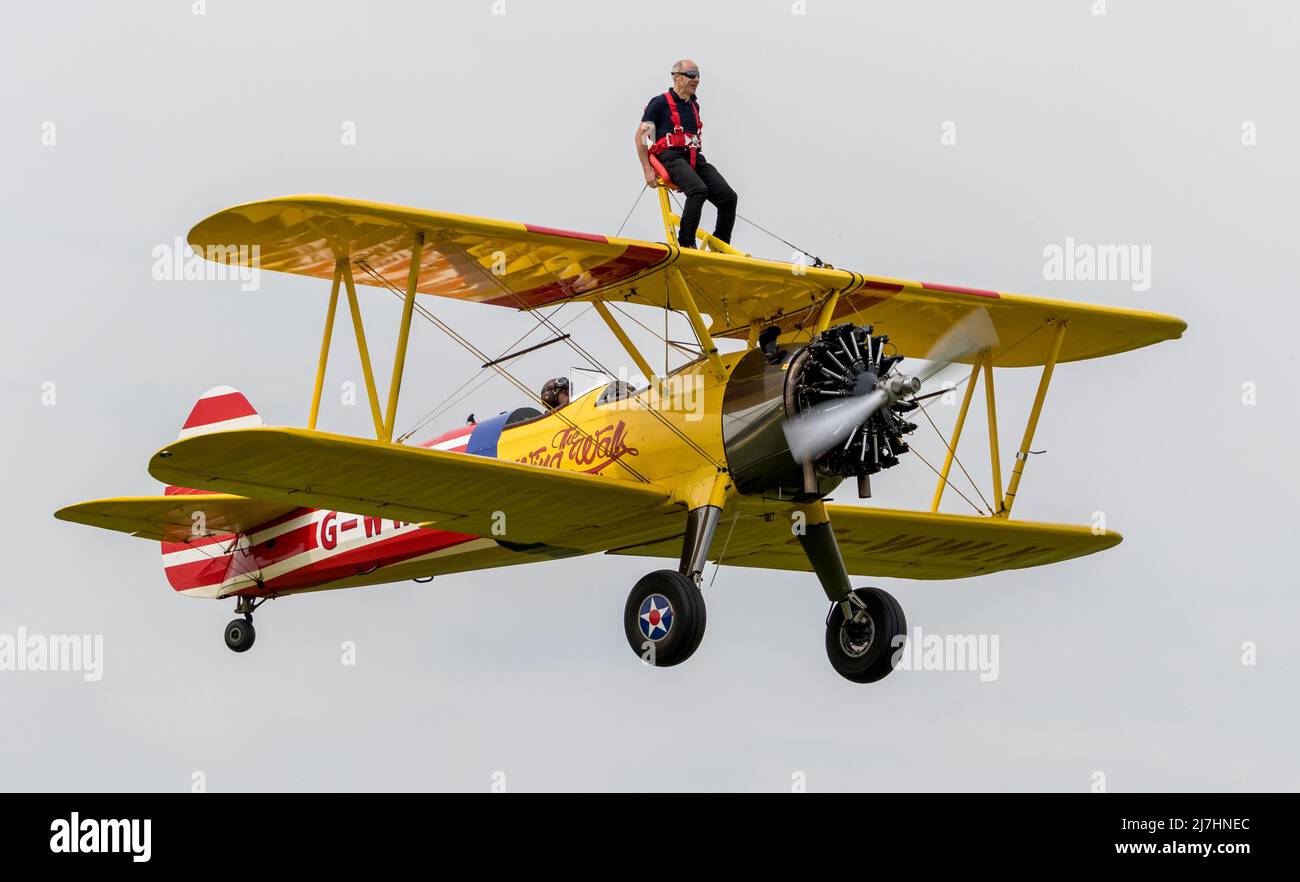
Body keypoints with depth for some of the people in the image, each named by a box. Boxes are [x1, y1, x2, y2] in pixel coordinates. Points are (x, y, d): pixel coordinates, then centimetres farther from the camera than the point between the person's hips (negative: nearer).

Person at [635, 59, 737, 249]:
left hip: (695, 158, 7)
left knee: (728, 196, -11)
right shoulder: (660, 103, 2)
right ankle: (686, 243, -28)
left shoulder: (694, 105, 23)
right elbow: (641, 135, 0)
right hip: (671, 157, -7)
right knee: (699, 190, -34)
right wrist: (647, 170, -7)